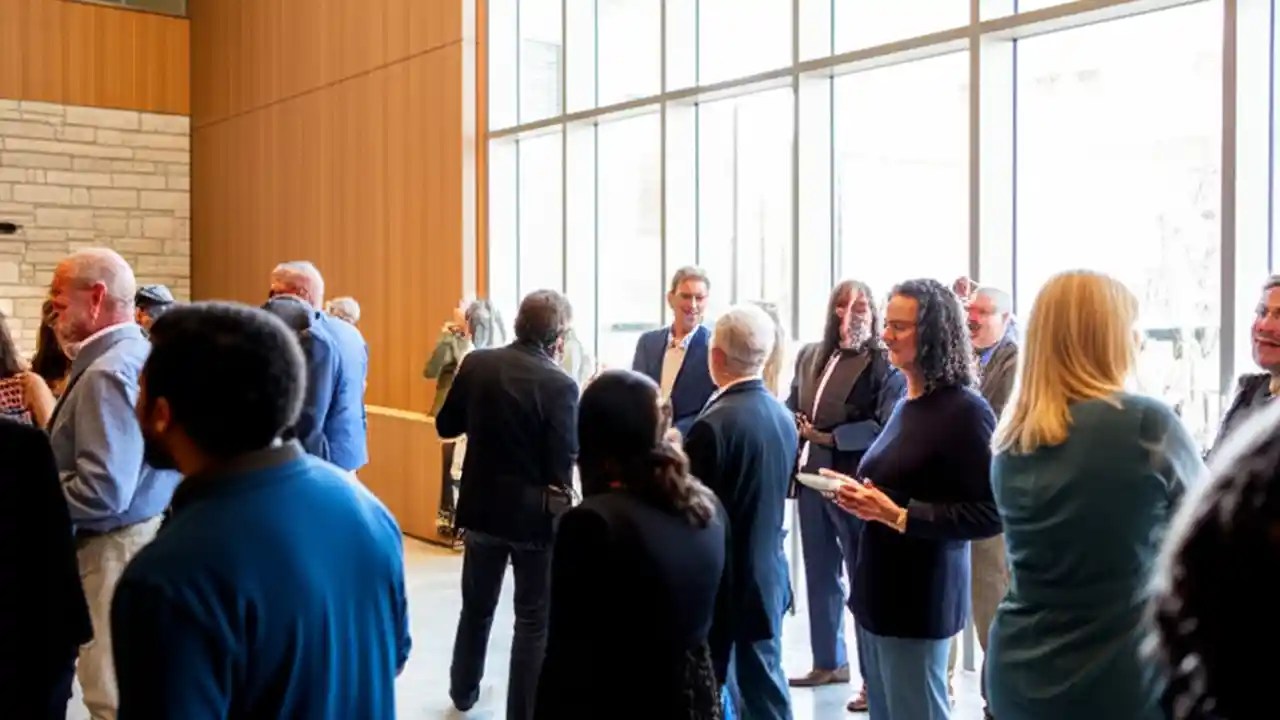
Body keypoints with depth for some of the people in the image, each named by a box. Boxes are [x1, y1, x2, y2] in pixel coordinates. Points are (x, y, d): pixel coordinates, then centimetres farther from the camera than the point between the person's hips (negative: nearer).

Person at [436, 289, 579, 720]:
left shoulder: (476, 364, -6)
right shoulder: (560, 384, -19)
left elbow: (446, 426, 5)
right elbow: (563, 461, -17)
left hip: (482, 505, 5)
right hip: (534, 512, -5)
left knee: (476, 606, 24)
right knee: (534, 619, 8)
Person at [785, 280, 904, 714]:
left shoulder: (885, 363, -8)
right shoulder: (810, 356, 12)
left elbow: (886, 427, -16)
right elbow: (791, 407, 19)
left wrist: (829, 437, -16)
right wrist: (795, 426, -1)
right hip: (811, 477, 7)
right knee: (819, 575, 16)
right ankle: (828, 662, 30)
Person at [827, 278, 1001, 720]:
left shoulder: (965, 410, -16)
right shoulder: (908, 404, 10)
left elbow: (988, 514, -20)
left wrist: (896, 515, -23)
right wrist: (863, 494, 2)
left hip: (918, 600, -8)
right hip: (877, 589, 8)